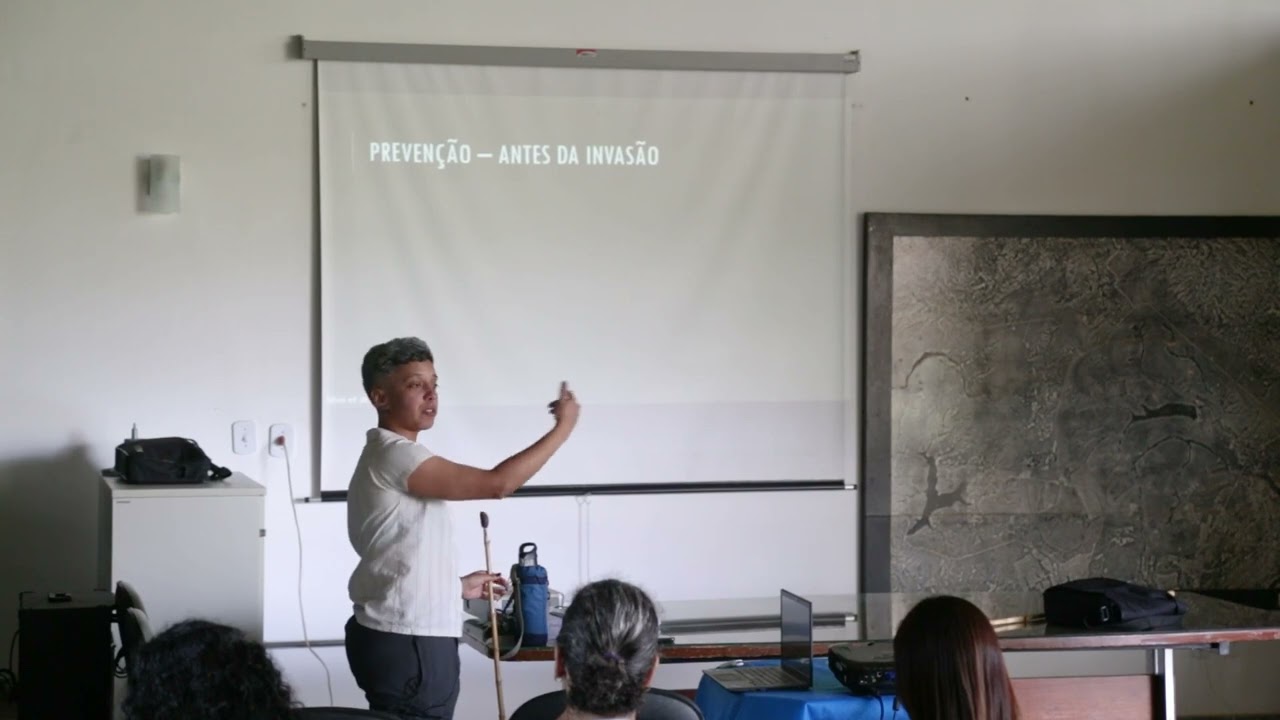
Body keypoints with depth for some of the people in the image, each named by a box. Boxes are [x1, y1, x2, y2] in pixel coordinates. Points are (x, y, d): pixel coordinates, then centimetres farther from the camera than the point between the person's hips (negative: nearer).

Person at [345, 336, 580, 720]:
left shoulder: (389, 456, 17)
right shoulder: (395, 455, -16)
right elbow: (497, 483, -22)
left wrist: (456, 586, 23)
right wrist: (562, 427, -14)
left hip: (403, 635, 11)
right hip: (406, 641, -11)